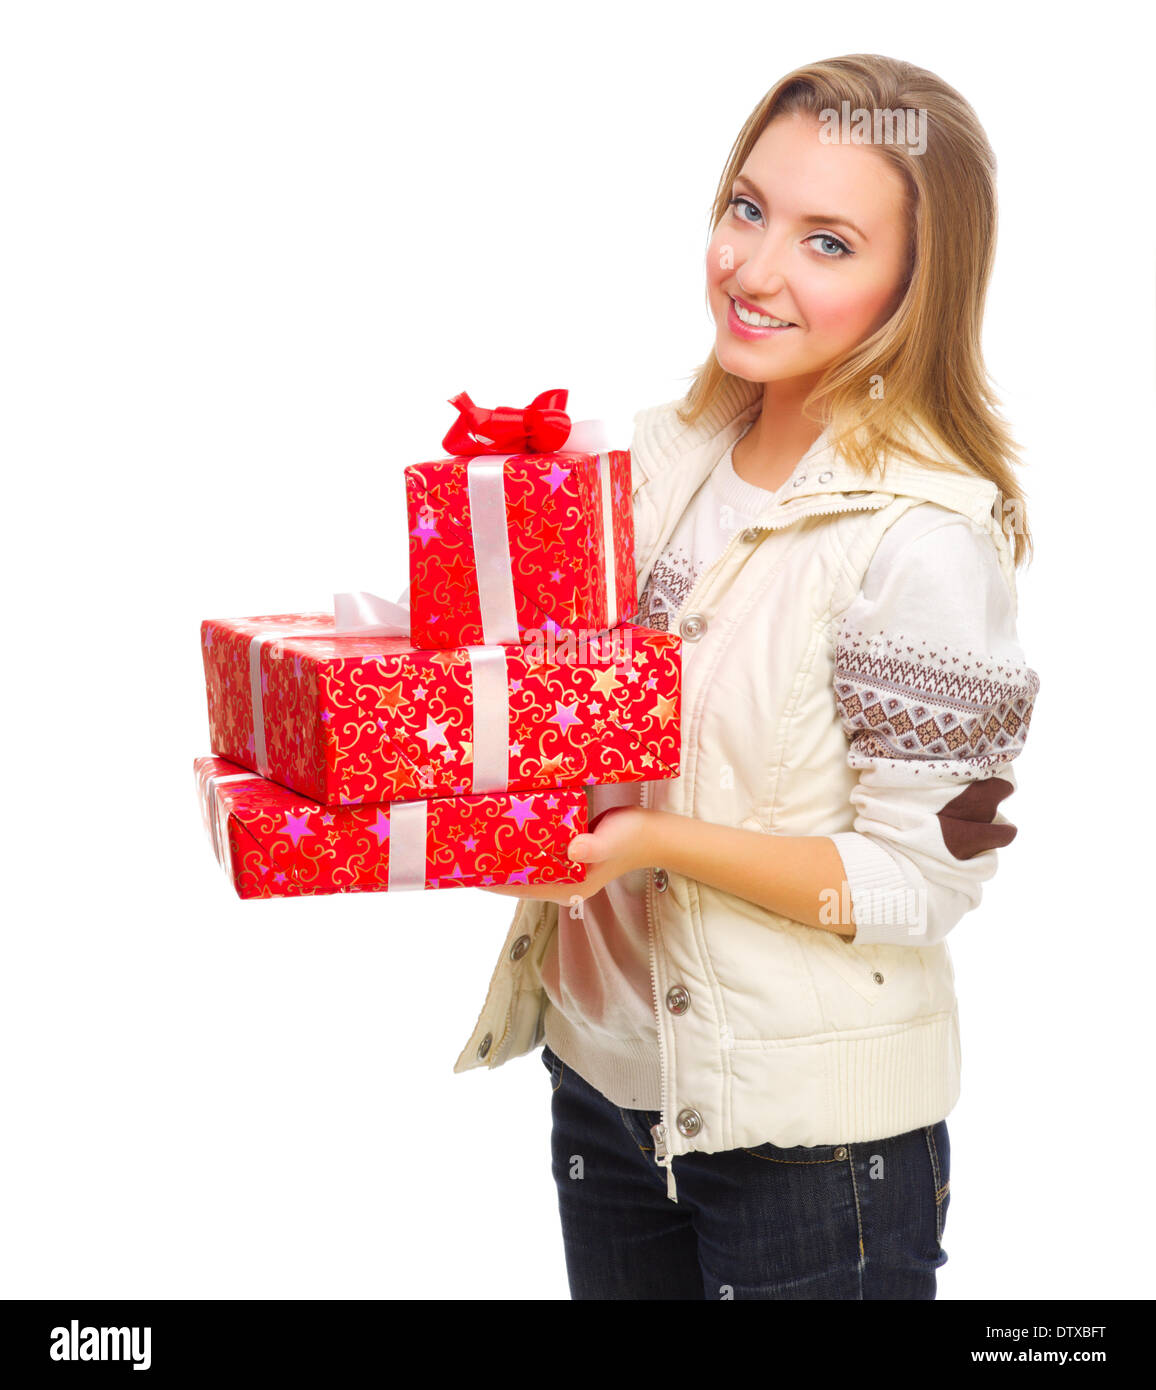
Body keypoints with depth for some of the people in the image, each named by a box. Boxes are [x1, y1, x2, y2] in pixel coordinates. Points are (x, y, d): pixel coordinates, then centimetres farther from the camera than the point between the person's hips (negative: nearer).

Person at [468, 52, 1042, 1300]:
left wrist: (656, 840, -27)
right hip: (602, 1061, 7)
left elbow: (922, 880, -18)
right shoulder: (670, 451, 1)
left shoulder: (924, 535, -20)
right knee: (611, 1287, 22)